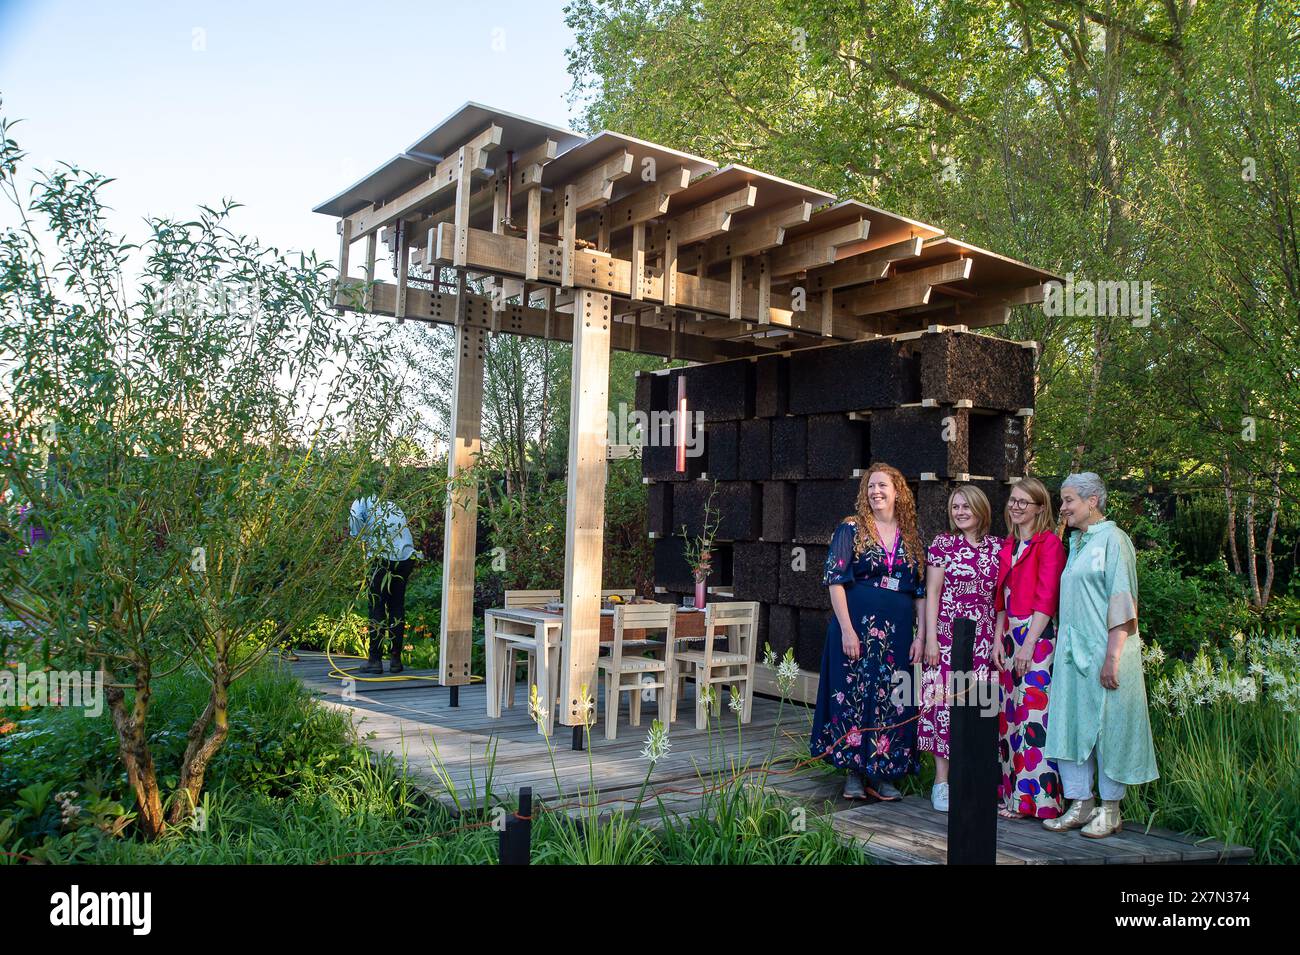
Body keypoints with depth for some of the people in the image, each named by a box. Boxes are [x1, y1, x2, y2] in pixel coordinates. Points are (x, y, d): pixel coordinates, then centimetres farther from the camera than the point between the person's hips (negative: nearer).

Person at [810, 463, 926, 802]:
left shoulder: (912, 539, 11)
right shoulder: (851, 529, 0)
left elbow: (921, 593, 11)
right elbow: (835, 581, -6)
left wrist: (920, 636, 2)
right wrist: (847, 629, -14)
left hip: (898, 633, 4)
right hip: (857, 627, -3)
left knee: (894, 701, 5)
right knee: (854, 696, -2)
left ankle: (883, 773, 17)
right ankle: (854, 773, 10)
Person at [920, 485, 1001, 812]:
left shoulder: (996, 547, 9)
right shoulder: (943, 544, 1)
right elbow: (932, 593, -1)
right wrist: (931, 638, -7)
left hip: (984, 639, 3)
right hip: (948, 635, -3)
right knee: (945, 701, -3)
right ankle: (942, 780, 4)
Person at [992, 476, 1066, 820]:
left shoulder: (1049, 543, -6)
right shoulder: (1008, 546, 17)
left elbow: (1046, 598, -13)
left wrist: (1028, 644, -17)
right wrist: (998, 639, 6)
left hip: (1037, 636, -8)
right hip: (1009, 635, 8)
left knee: (1034, 715, -7)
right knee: (1008, 715, 9)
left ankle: (1035, 798, 0)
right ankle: (1012, 794, 16)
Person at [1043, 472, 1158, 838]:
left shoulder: (1112, 538, -8)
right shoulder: (1076, 543, 17)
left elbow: (1122, 601, -14)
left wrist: (1112, 656, -19)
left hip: (1104, 650, -8)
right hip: (1073, 650, 8)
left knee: (1108, 726, 1)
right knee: (1071, 724, 6)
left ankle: (1110, 810, 12)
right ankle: (1081, 804, 15)